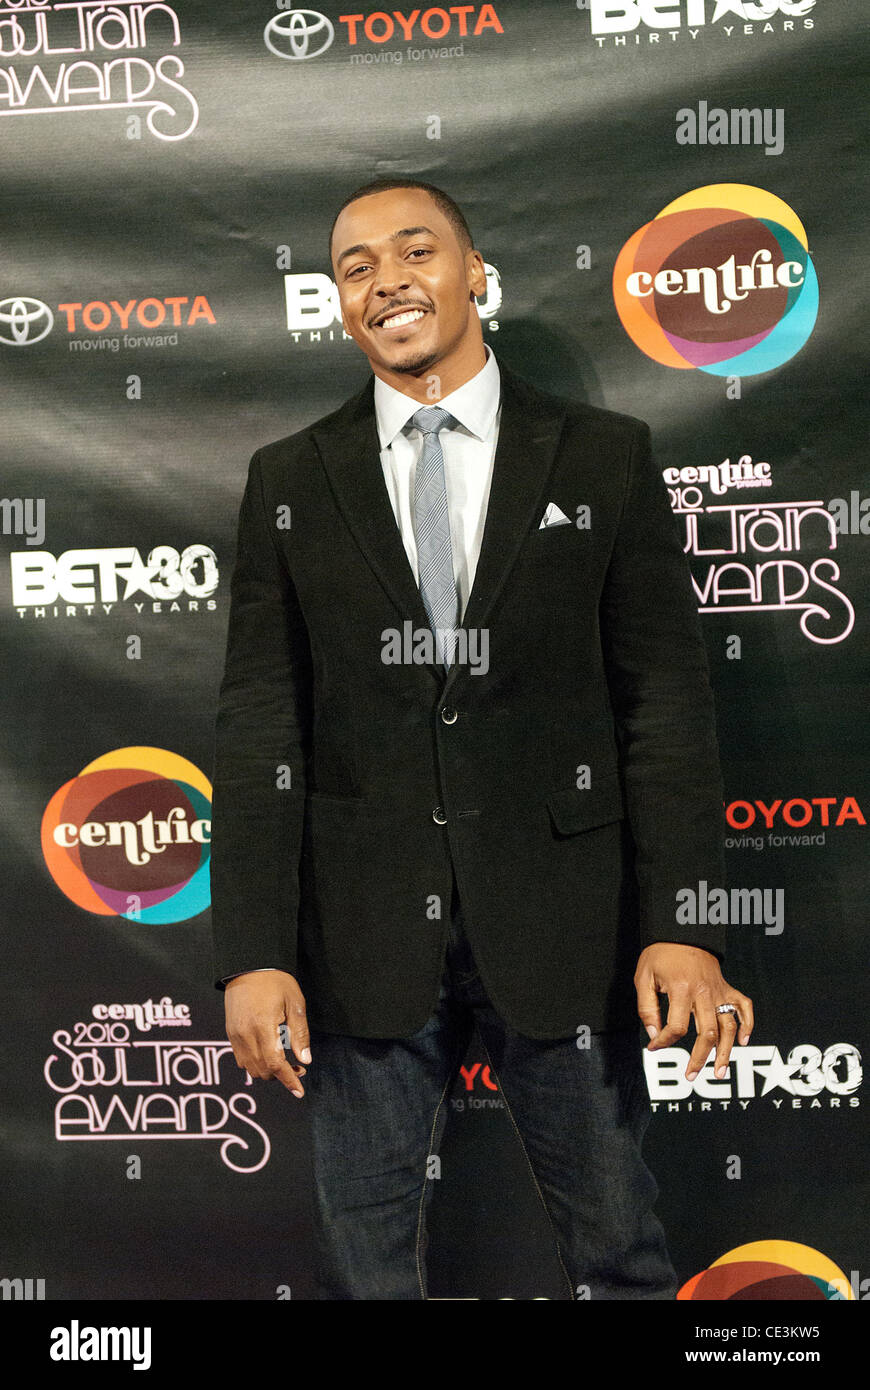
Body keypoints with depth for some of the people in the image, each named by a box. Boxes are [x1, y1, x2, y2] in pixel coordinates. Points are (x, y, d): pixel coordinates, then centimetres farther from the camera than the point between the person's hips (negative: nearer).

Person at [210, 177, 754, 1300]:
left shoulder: (605, 458, 3)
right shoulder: (289, 481, 6)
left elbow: (665, 699, 0)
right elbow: (259, 723, 1)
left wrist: (682, 924, -7)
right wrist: (253, 952, -6)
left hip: (559, 918, 0)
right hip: (361, 929, 1)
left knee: (616, 1247, 14)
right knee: (362, 1252, 14)